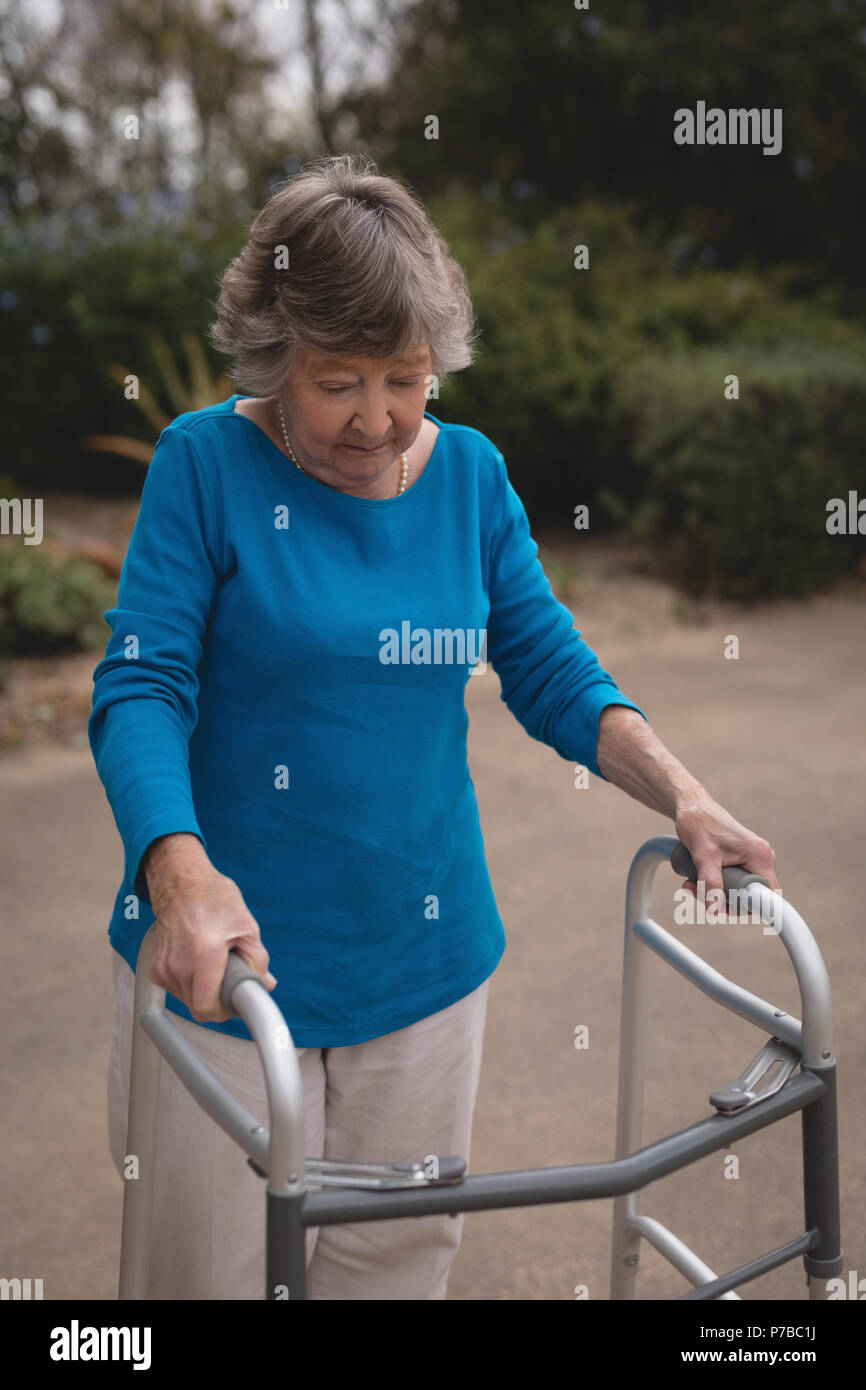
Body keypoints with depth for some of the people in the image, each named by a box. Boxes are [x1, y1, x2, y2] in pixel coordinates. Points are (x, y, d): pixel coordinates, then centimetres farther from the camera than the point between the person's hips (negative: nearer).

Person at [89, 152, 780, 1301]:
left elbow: (554, 672, 5)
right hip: (224, 956, -3)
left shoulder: (471, 473, 2)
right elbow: (139, 688, -16)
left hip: (427, 956, 4)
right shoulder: (207, 462, -10)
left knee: (403, 1249, 17)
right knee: (221, 1265, 11)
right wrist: (182, 873, -33)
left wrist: (684, 796, -11)